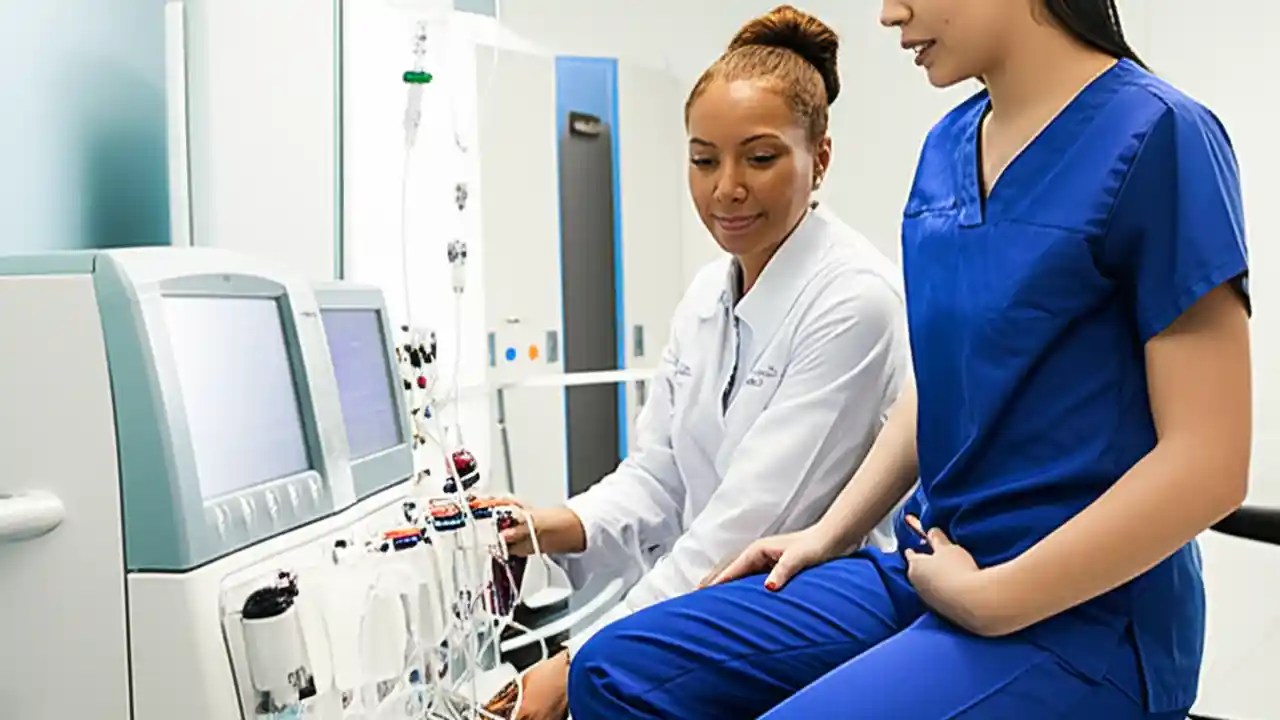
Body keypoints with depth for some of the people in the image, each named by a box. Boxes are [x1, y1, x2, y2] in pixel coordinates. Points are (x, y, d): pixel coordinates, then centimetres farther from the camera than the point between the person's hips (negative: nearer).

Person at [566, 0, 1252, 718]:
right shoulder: (947, 147, 7)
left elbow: (1206, 463, -17)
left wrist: (987, 597, -14)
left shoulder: (1154, 137, -15)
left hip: (1085, 614, -7)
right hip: (933, 564, 7)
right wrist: (830, 531, 10)